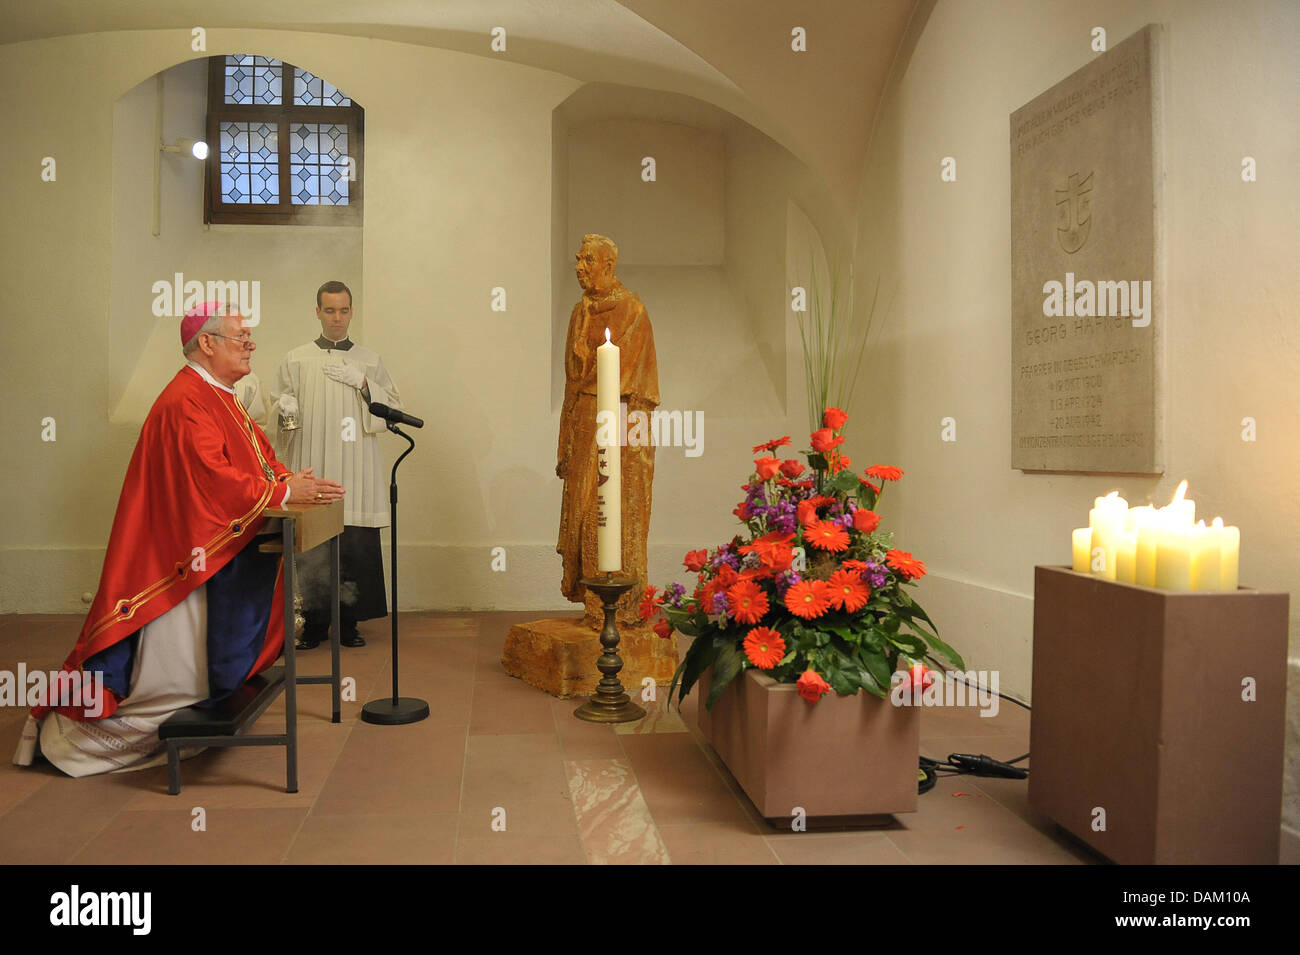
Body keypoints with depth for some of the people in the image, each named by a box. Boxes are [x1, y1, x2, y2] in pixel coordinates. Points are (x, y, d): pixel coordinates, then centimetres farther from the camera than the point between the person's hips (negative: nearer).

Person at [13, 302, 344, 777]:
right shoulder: (186, 402, -19)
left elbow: (259, 457, 14)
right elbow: (214, 481, -26)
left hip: (223, 559, 10)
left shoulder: (220, 398, 15)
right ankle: (60, 729, 19)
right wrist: (283, 492, -22)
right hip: (182, 564, -10)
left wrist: (289, 479, -4)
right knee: (163, 677, -1)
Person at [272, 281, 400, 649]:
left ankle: (349, 622, 8)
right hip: (311, 468, 0)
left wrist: (363, 383, -5)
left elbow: (394, 409, 9)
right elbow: (279, 402, 12)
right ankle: (313, 623, 8)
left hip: (356, 471, 0)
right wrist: (286, 406, -10)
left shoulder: (370, 361, 13)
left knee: (356, 545, -4)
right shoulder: (296, 360, 12)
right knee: (311, 546, -4)